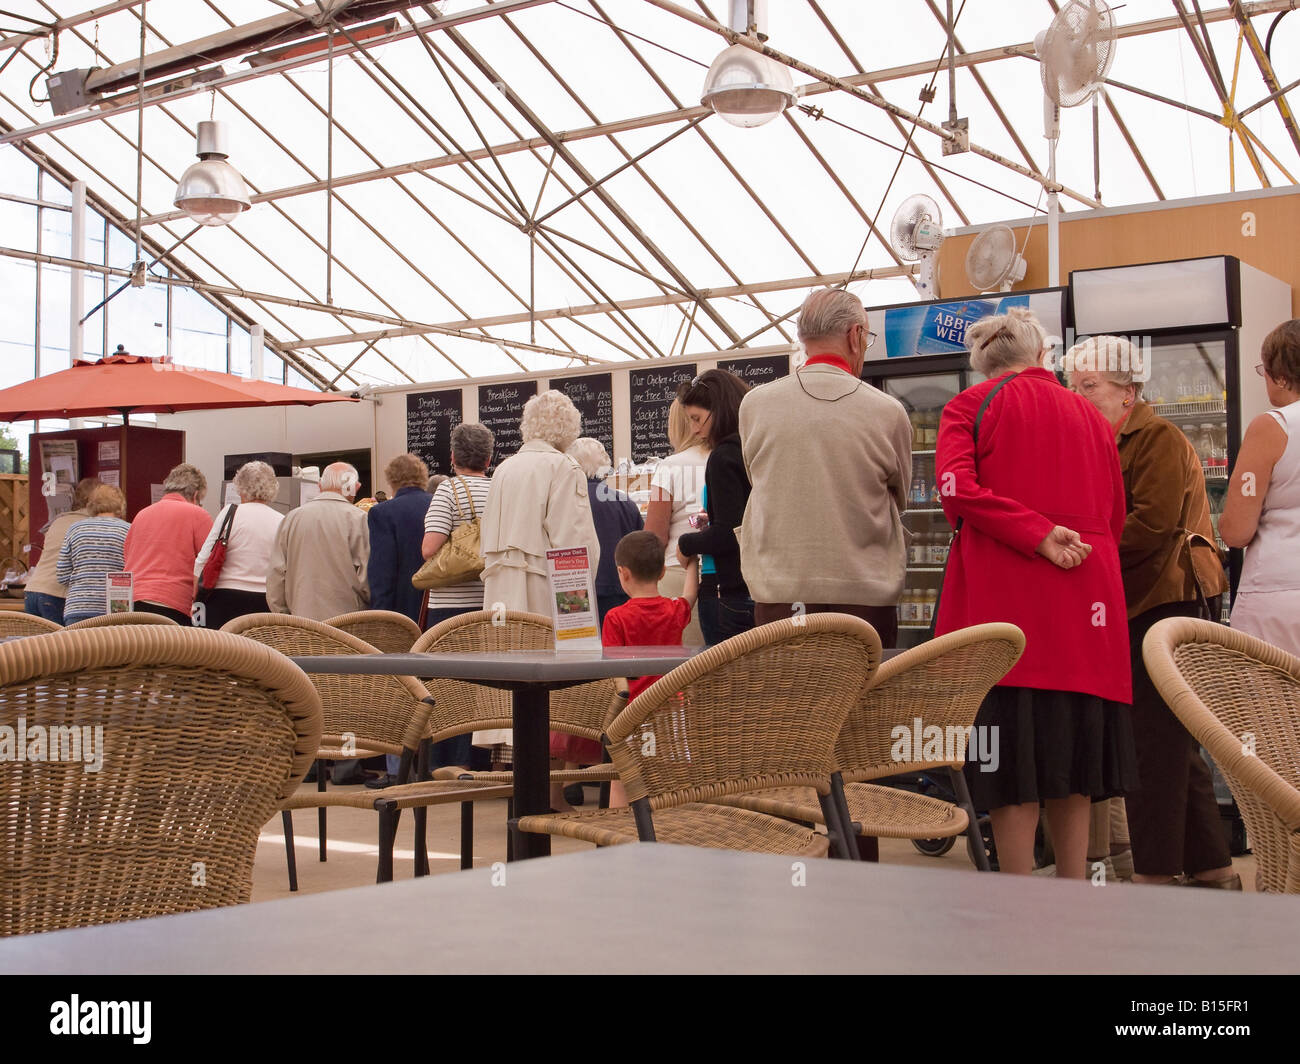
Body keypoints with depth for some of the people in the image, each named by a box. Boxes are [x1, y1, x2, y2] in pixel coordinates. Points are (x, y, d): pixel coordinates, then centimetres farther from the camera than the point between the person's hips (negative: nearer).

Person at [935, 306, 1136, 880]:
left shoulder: (970, 406, 4)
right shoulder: (1090, 415, 16)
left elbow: (957, 488, -13)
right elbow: (1114, 519, 18)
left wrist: (1039, 536, -14)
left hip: (1002, 596, -4)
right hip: (1085, 599, 4)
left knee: (1010, 763, -1)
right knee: (1069, 755, 11)